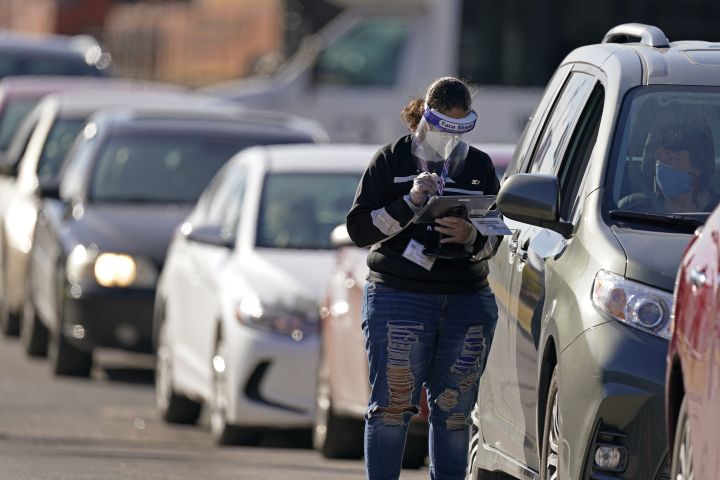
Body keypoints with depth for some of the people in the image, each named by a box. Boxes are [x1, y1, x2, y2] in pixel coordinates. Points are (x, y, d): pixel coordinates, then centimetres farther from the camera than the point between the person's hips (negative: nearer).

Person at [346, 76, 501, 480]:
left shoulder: (480, 166, 13)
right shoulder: (392, 160, 3)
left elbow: (494, 241, 11)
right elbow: (359, 229, -3)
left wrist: (472, 238, -13)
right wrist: (409, 204, -16)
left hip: (469, 303, 3)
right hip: (399, 299, -3)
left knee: (454, 410, 2)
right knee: (392, 407, -6)